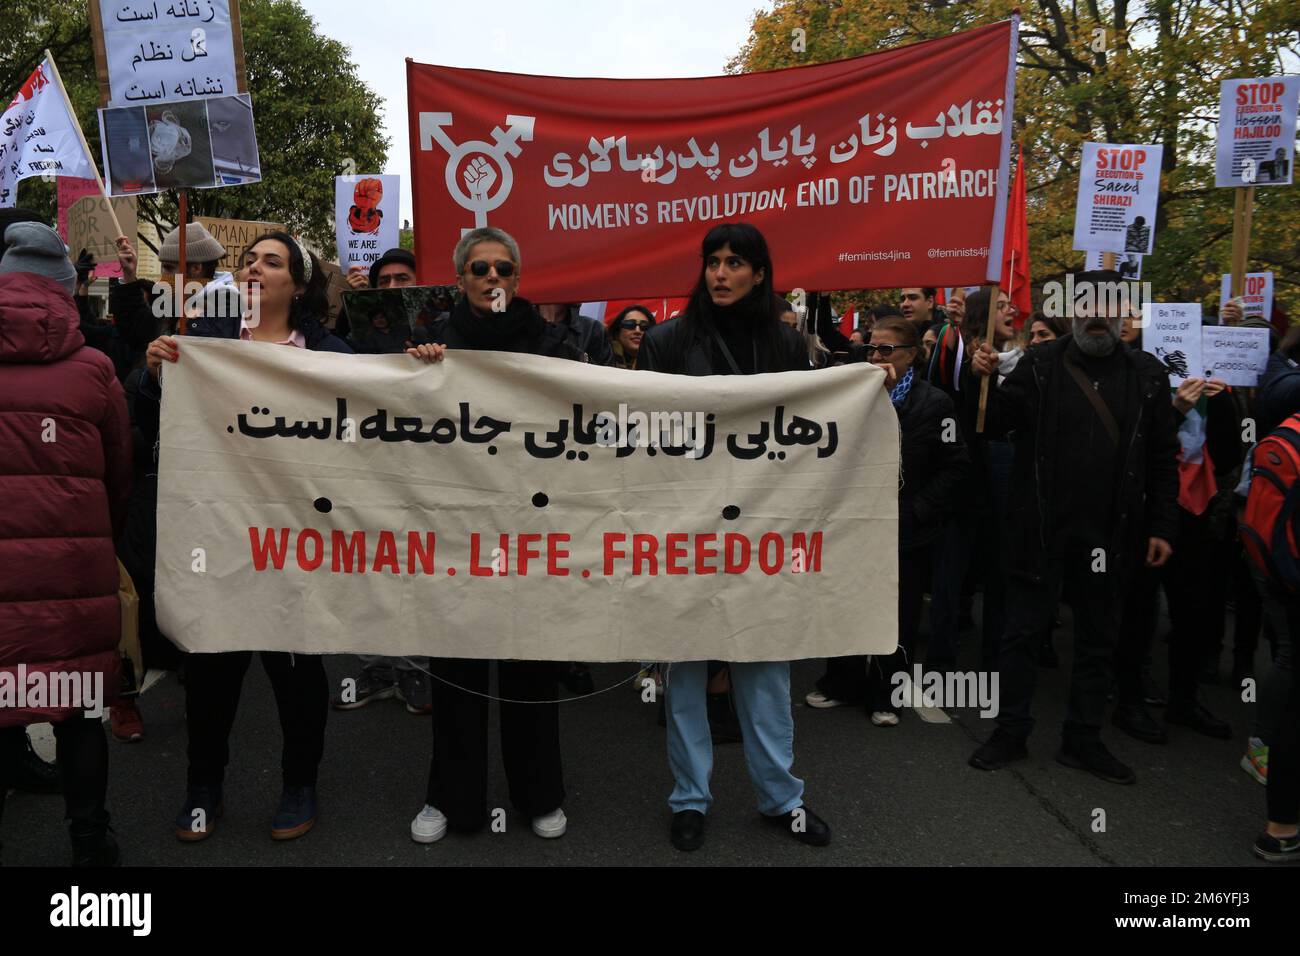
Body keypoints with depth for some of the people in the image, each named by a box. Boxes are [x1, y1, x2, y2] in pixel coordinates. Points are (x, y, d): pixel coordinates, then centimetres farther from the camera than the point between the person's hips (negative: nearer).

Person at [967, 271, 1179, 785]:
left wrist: (1162, 527, 1)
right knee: (1022, 630, 6)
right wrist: (983, 379, -20)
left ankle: (1082, 739, 27)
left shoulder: (1147, 374, 4)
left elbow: (1162, 458, 6)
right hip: (1040, 526, -2)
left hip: (1109, 532, 2)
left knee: (1098, 640, 13)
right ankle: (1011, 732, 21)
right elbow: (996, 424, -3)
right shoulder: (1039, 364, -1)